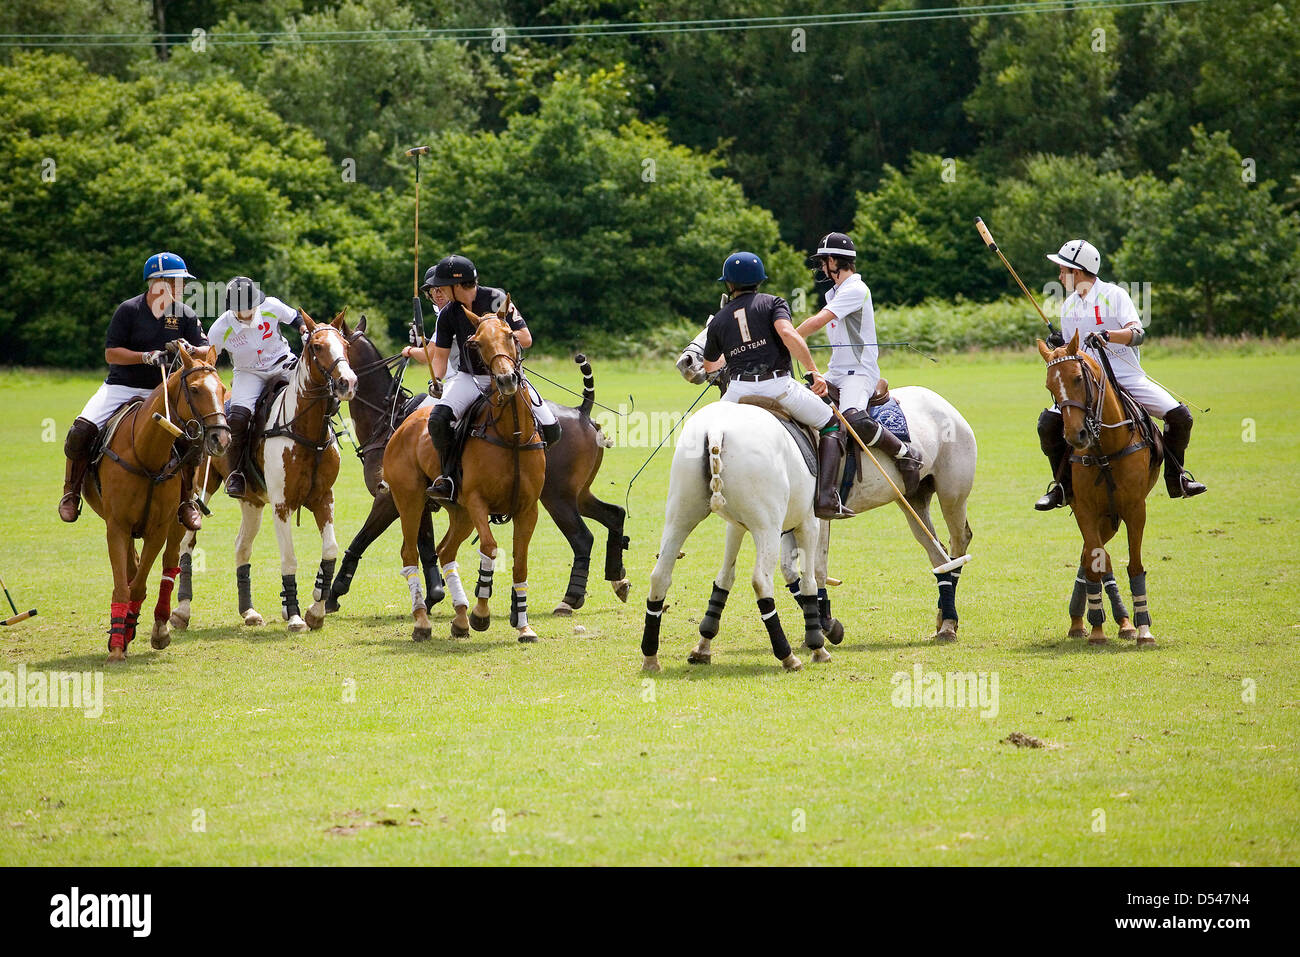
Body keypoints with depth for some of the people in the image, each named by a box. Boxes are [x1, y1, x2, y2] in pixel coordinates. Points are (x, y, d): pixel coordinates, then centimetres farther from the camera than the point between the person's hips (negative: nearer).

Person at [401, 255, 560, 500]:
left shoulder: (495, 299, -11)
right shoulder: (447, 314, 0)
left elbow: (526, 338, -13)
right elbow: (440, 355, 8)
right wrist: (436, 380, -12)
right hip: (470, 377, 2)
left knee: (550, 430, -14)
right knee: (437, 419, -26)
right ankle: (448, 478, -13)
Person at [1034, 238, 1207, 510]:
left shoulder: (1114, 295, -6)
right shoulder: (1068, 306, 11)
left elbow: (1137, 334, -19)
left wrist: (1106, 335, -37)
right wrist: (1058, 346, -6)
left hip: (1127, 378, -3)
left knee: (1180, 416, -16)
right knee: (1048, 423, -19)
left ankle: (1176, 479, 6)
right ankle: (1063, 485, -2)